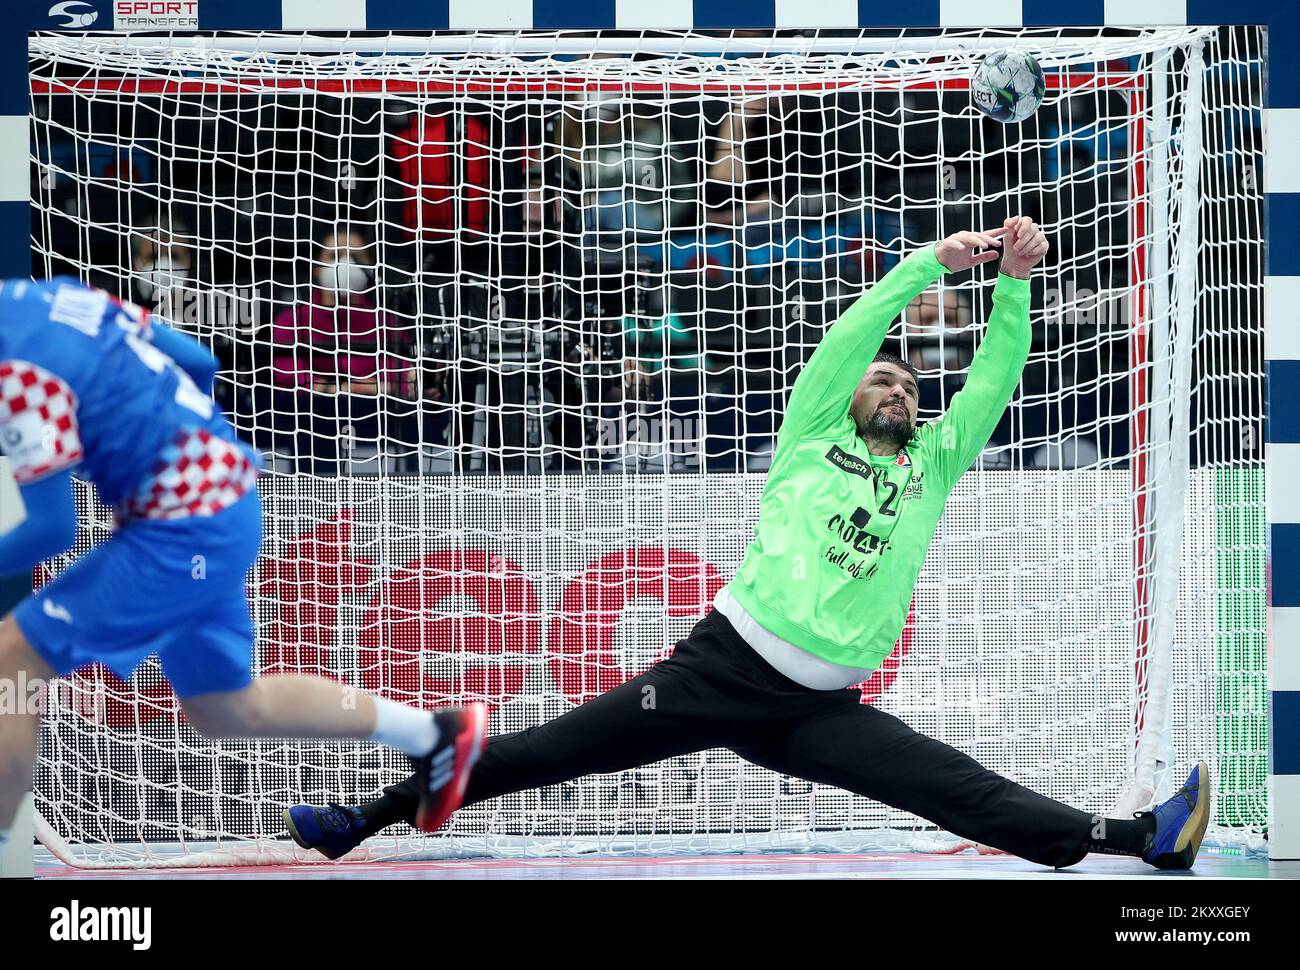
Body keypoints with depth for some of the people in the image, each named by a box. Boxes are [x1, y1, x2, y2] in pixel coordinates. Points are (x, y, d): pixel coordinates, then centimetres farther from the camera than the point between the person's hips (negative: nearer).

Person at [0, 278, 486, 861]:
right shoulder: (52, 293, 6)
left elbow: (53, 530, -19)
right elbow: (199, 363, 15)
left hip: (184, 533, -10)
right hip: (230, 511, 10)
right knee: (228, 712, 21)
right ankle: (434, 735, 27)